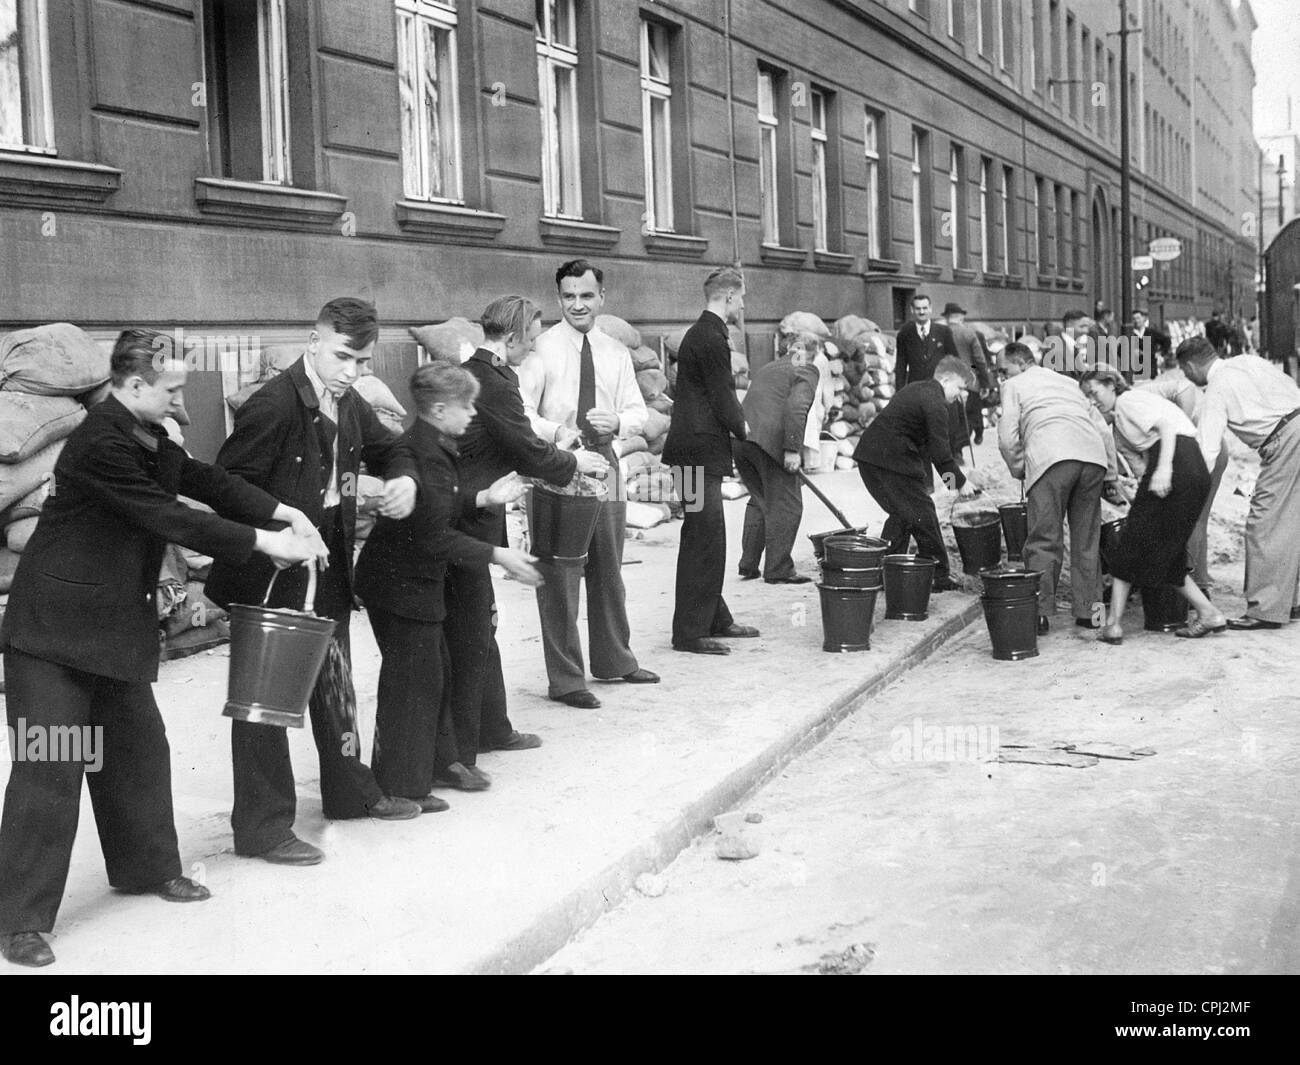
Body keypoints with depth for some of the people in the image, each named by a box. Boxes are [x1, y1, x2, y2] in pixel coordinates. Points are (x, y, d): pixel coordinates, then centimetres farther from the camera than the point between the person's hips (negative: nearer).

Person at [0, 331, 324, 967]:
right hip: (56, 625, -9)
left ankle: (146, 867, 35)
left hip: (115, 622, 9)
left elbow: (200, 480, 9)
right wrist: (264, 542, -20)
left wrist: (285, 515, -2)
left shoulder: (145, 436, 4)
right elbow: (168, 518, -25)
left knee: (139, 745, 17)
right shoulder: (100, 445, -25)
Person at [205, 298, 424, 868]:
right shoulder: (274, 404, -20)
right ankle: (262, 827, 10)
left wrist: (404, 479, -1)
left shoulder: (349, 405, 5)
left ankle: (350, 791, 39)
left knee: (334, 680, 21)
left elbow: (388, 448, 20)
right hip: (270, 575, -8)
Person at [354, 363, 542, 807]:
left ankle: (438, 762, 33)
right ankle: (400, 786, 8)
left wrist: (483, 499, 6)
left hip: (415, 579, 11)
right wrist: (496, 555, -21)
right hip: (400, 583, -11)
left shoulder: (431, 445, 8)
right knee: (413, 679, -2)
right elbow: (435, 535, -25)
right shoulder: (425, 453, -24)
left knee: (435, 671, 19)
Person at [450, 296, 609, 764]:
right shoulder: (495, 385, -19)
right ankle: (456, 755, 4)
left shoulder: (469, 373, 10)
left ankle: (491, 727, 35)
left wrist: (558, 457, 15)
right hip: (468, 523, -10)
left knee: (480, 625, 21)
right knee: (469, 636, -3)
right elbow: (531, 452, -15)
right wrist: (575, 462, 3)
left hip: (467, 517, 10)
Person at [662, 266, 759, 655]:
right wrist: (745, 429, 0)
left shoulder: (701, 333, 16)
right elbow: (723, 402, -16)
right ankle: (690, 632, -2)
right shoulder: (712, 339, -17)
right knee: (704, 539, -6)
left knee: (707, 538, 18)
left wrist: (738, 424, 10)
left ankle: (716, 619, 28)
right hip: (700, 451, -11)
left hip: (694, 448, 11)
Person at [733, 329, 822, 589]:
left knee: (759, 499, 22)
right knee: (785, 505, 3)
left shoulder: (766, 369, 27)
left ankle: (748, 564, 23)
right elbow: (795, 407, -15)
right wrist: (792, 449, -17)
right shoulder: (805, 372, 2)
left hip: (740, 439, 8)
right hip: (770, 441, -8)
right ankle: (778, 570, 4)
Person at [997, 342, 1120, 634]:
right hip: (1093, 457, 5)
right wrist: (1110, 476, 28)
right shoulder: (1067, 382, 33)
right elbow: (1103, 430, 27)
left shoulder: (1014, 385, 18)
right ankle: (1088, 610, 16)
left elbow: (1008, 438, 5)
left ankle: (1041, 613, -4)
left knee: (1044, 541, -1)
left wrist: (1019, 470, 21)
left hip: (1050, 457, -5)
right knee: (1086, 540, 13)